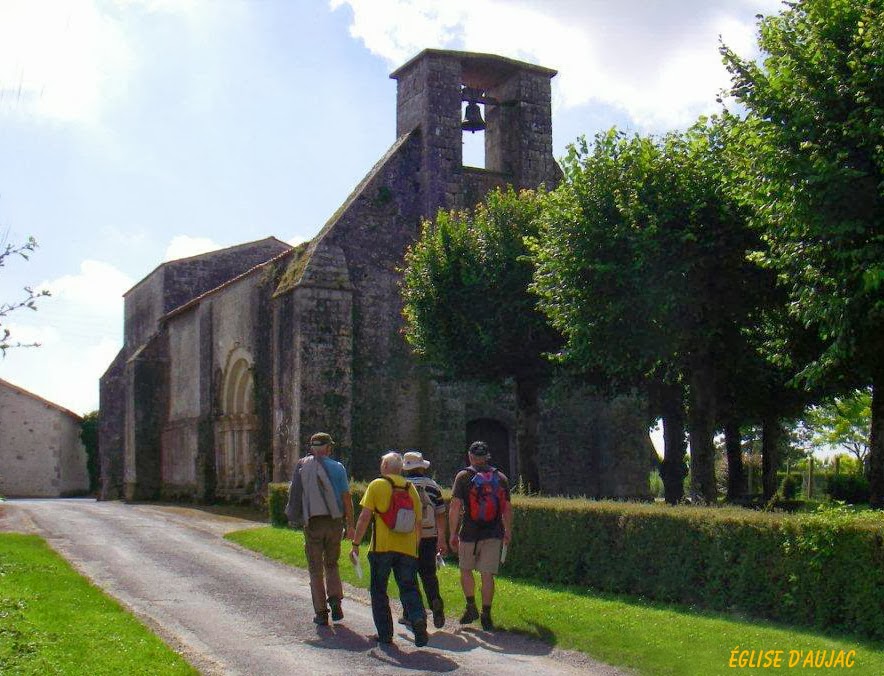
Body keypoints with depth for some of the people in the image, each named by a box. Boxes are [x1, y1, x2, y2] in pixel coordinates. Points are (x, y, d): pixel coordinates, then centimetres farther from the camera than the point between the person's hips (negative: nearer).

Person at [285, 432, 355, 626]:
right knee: (331, 564, 18)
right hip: (334, 521, 0)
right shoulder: (337, 468, -3)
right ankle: (335, 599, -1)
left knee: (316, 569, 8)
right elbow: (346, 498, -6)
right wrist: (350, 525, -1)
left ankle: (321, 612, 6)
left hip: (312, 522, 0)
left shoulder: (302, 466, 1)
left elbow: (295, 493, 4)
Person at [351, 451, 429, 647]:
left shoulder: (377, 485, -1)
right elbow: (418, 524, 15)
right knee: (409, 588, 8)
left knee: (378, 591, 10)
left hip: (381, 548, -3)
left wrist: (355, 544, -1)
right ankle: (418, 617, -19)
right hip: (407, 549, 3)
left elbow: (365, 517, -7)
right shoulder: (411, 489, 13)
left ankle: (385, 634, 10)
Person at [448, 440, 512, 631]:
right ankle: (486, 615, 3)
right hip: (493, 535, 2)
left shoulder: (463, 476, -3)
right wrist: (508, 531, 22)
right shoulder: (501, 478, 6)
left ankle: (471, 608, 17)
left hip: (469, 533, -2)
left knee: (465, 569, 17)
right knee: (487, 575, 3)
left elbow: (455, 506, -8)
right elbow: (507, 508, 10)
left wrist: (453, 534, -2)